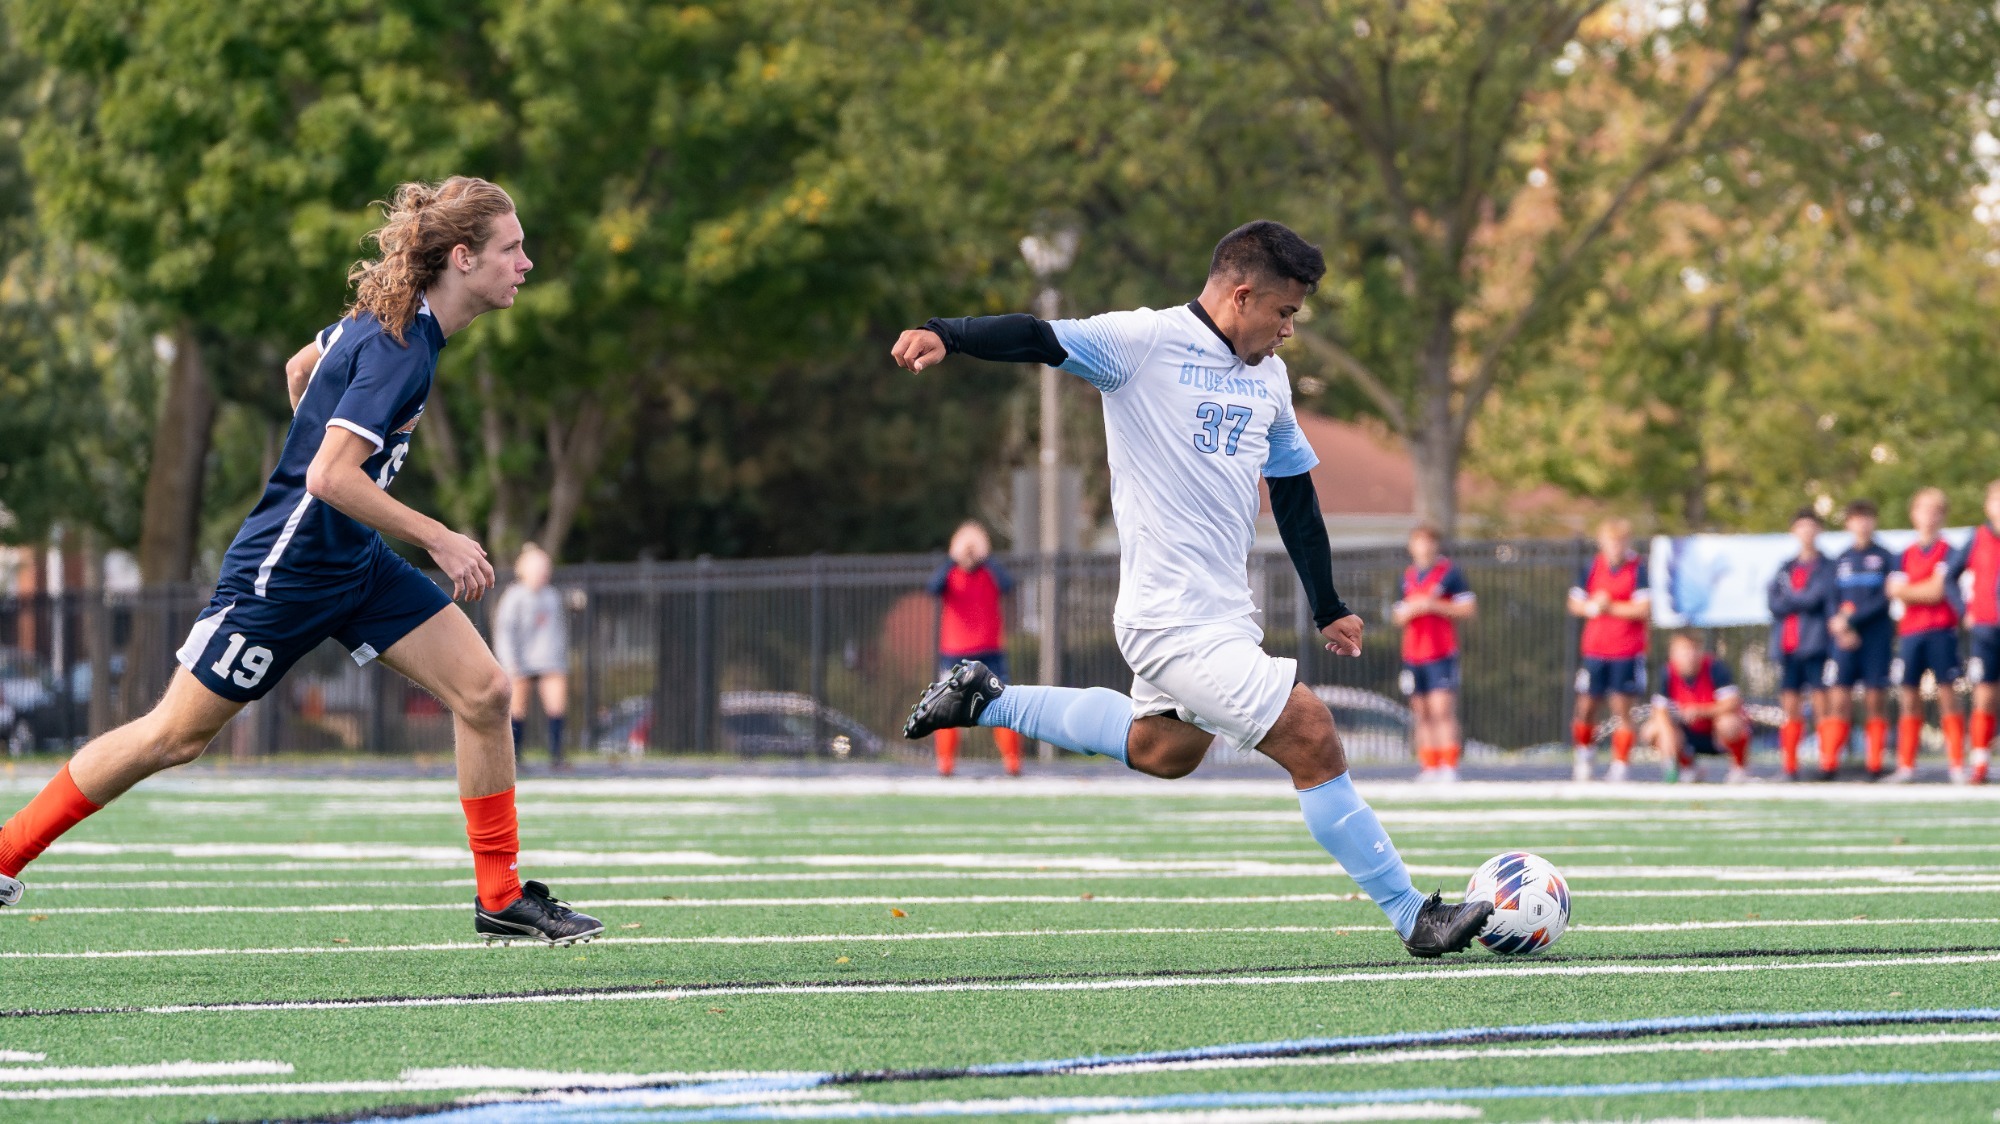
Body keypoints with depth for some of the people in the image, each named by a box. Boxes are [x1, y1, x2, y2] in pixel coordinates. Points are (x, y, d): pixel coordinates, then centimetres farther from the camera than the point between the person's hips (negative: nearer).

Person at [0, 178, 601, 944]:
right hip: (284, 567, -9)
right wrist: (439, 540, -24)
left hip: (354, 563, 9)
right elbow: (329, 478, -30)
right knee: (175, 735, 0)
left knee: (483, 690, -2)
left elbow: (300, 368, 21)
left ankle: (500, 898, 3)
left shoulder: (387, 321, 4)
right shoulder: (399, 349, -24)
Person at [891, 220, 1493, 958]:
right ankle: (1415, 918, -6)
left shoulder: (1269, 377, 13)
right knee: (1311, 737, -14)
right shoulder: (1146, 343, -10)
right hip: (1175, 618, -10)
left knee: (1162, 750, 28)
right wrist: (946, 336, -39)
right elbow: (1039, 339, -21)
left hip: (1222, 614, 10)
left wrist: (1328, 607, 25)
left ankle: (987, 702, 37)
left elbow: (1293, 491, 23)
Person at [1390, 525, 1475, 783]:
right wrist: (1408, 611, -3)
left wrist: (1433, 606, -14)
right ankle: (1428, 767, 7)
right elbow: (1398, 617, 21)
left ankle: (1449, 766, -13)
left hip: (1441, 655, -5)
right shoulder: (1408, 576, 15)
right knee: (1422, 714, 4)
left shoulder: (1450, 571, -1)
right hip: (1413, 654, 5)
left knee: (1442, 710, -12)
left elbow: (1468, 609, -4)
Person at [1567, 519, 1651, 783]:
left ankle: (1621, 765, 5)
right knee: (1586, 708, 4)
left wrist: (1610, 608, -14)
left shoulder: (1639, 569, -7)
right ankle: (1585, 756, 27)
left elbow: (1644, 610, -13)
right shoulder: (1591, 567, 5)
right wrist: (1592, 607, -11)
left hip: (1628, 652, -3)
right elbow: (1574, 604, 9)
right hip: (1594, 650, 3)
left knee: (1622, 709, -2)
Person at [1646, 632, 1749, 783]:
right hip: (1692, 735, 4)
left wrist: (1701, 711, -41)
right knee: (1653, 730, -18)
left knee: (1729, 723, -38)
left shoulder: (1715, 668, -22)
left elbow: (1733, 703, -29)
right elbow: (1660, 711, -16)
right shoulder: (1669, 674, -13)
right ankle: (1689, 767, 8)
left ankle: (1740, 767, -8)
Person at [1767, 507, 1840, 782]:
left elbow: (1829, 600, -7)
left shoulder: (1827, 568, 4)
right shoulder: (1785, 570, 17)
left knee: (1823, 705, -10)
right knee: (1790, 706, 5)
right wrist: (1804, 600, -7)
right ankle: (1789, 766, 9)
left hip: (1815, 644, -5)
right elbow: (1774, 602, 4)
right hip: (1787, 646, 5)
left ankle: (1828, 762, -12)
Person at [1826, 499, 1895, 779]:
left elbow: (1885, 599, -5)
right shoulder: (1841, 559, 14)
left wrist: (1851, 620, -10)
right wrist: (1840, 627, -8)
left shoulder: (1884, 557, 3)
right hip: (1846, 639, 3)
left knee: (1876, 701, -2)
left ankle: (1875, 765, 0)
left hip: (1877, 638, -3)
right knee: (1838, 701, -5)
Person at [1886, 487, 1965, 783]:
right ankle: (1906, 766, 6)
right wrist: (1927, 591, -5)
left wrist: (1908, 591, -1)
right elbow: (1896, 591, 3)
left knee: (1948, 696, -7)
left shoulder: (1946, 551, 2)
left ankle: (1957, 766, -8)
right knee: (1909, 698, 3)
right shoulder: (1905, 555, 14)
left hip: (1941, 632, -4)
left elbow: (1939, 590, -8)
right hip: (1910, 633, 4)